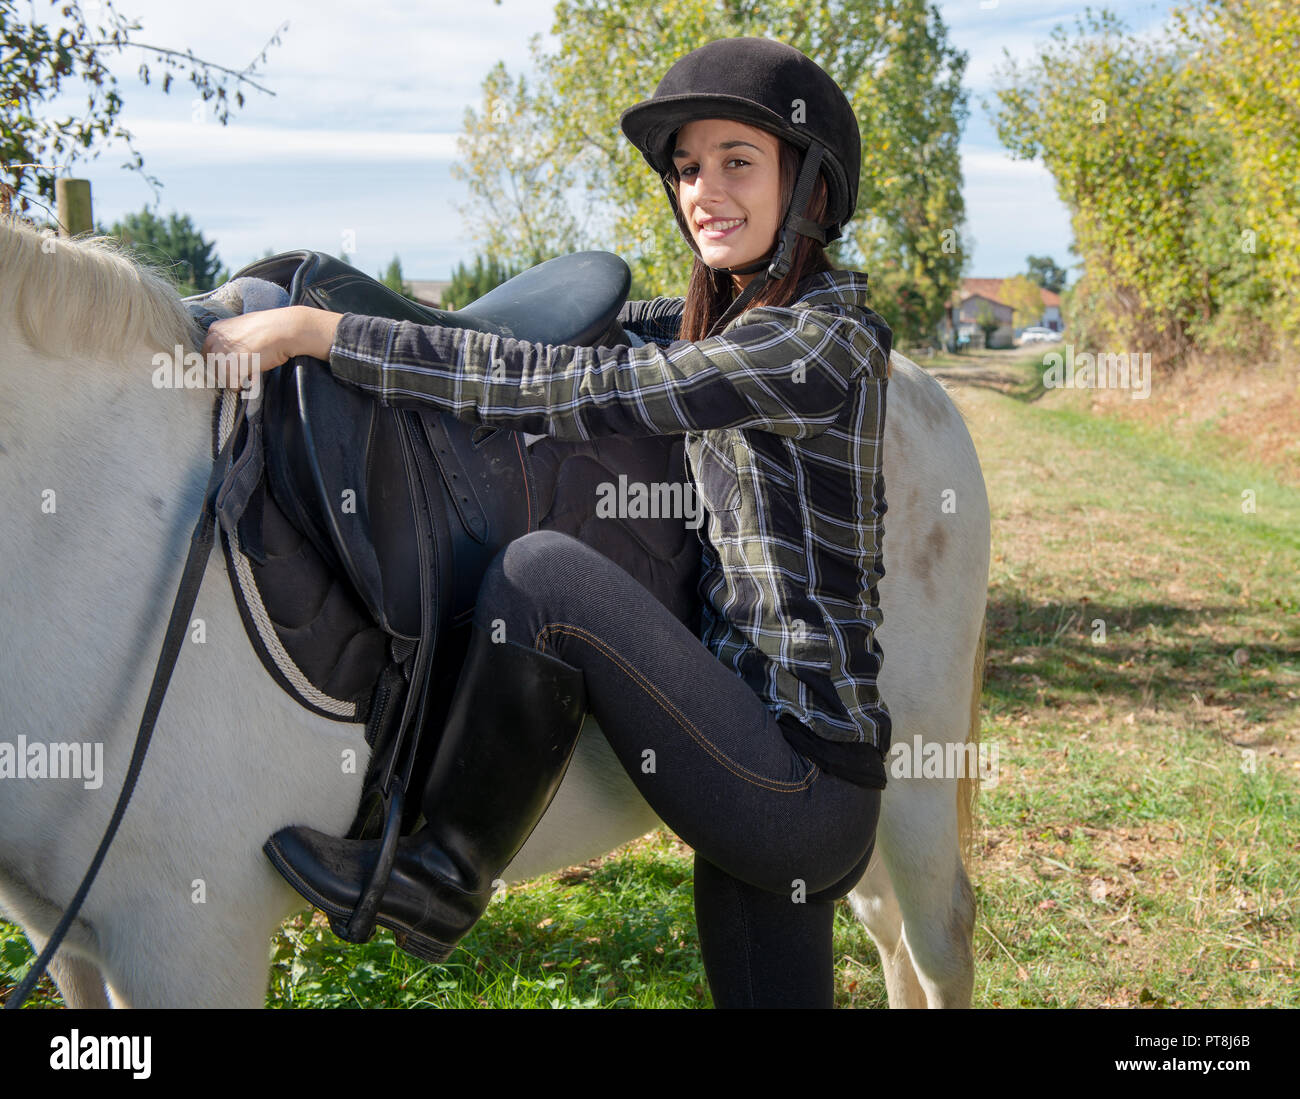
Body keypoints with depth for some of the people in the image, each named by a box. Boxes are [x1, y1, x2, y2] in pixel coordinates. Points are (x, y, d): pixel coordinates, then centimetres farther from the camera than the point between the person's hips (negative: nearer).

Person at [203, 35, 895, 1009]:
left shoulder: (821, 342, -18)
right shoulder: (731, 315, 12)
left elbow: (557, 387, -21)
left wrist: (320, 331, -18)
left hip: (796, 788, -9)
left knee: (544, 572, -18)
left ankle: (435, 877, -2)